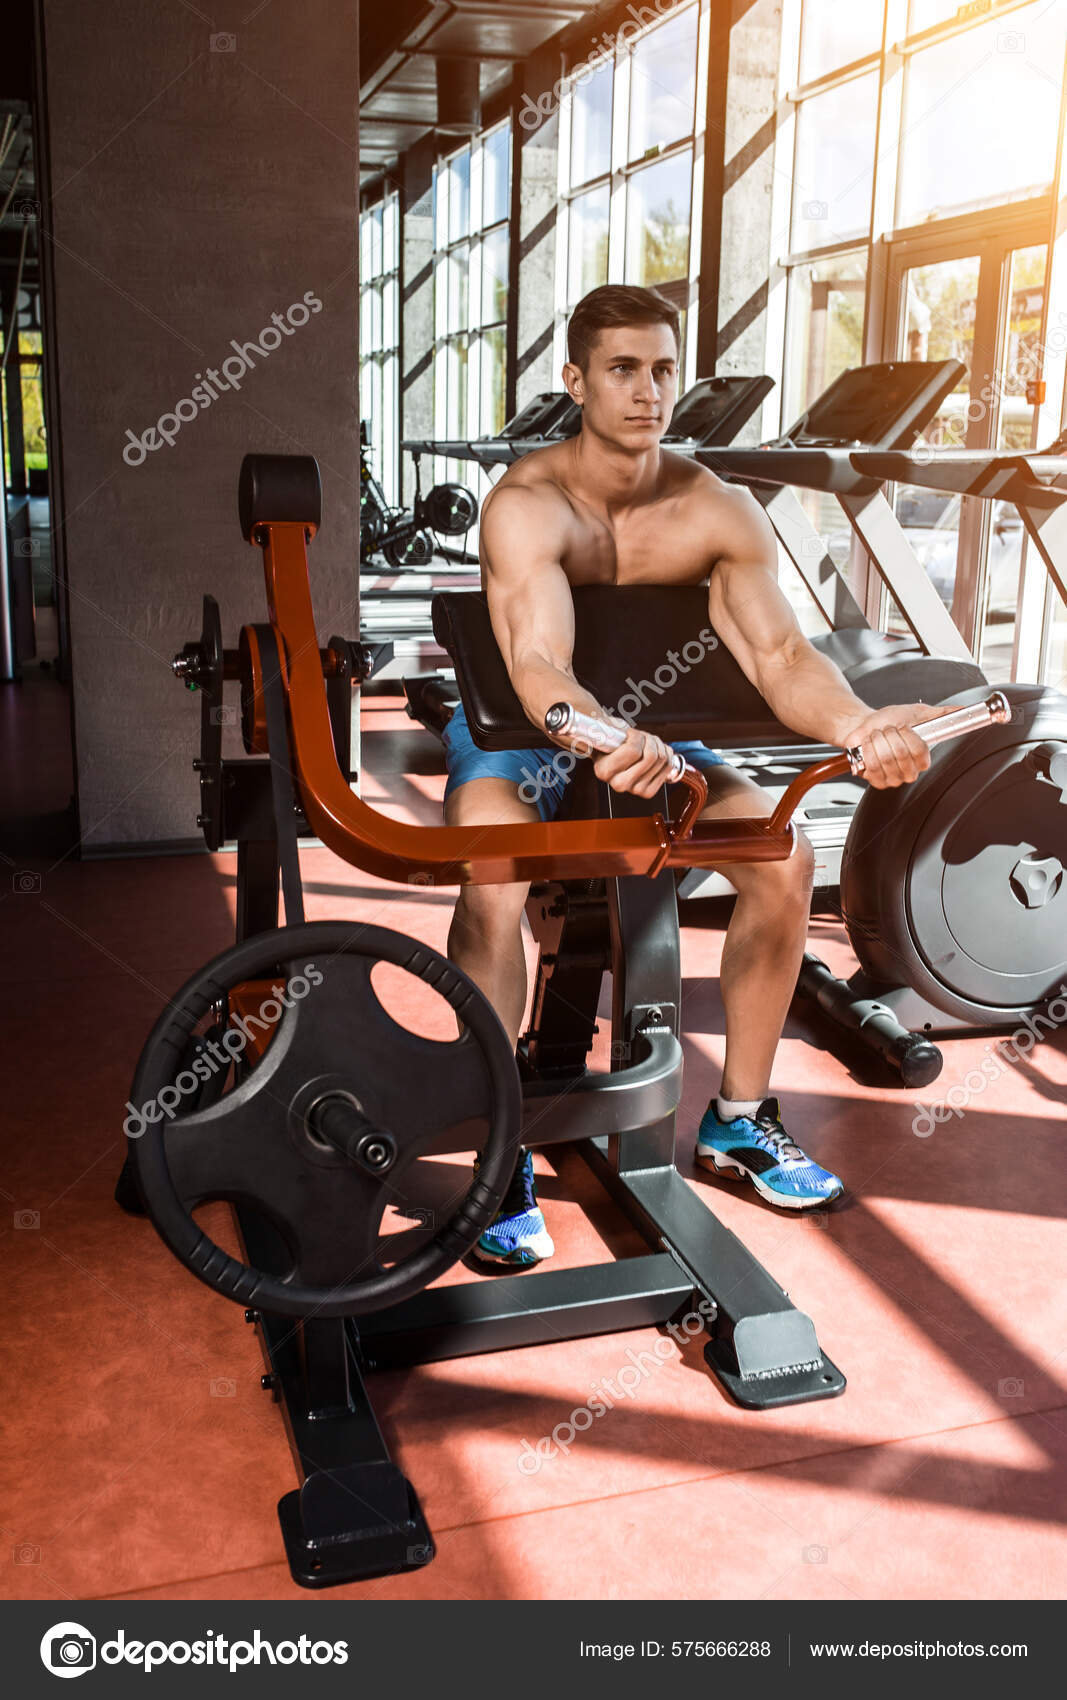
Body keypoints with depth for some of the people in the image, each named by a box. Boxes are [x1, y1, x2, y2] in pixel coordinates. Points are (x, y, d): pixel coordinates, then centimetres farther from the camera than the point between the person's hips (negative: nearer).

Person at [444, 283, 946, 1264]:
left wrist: (856, 727, -44)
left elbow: (779, 651, -22)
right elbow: (539, 664, -40)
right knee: (494, 883, -36)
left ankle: (738, 1120, 4)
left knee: (783, 855, -15)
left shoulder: (719, 512, -12)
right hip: (515, 733, -4)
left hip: (641, 729, 5)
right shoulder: (527, 505, -24)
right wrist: (599, 741, -62)